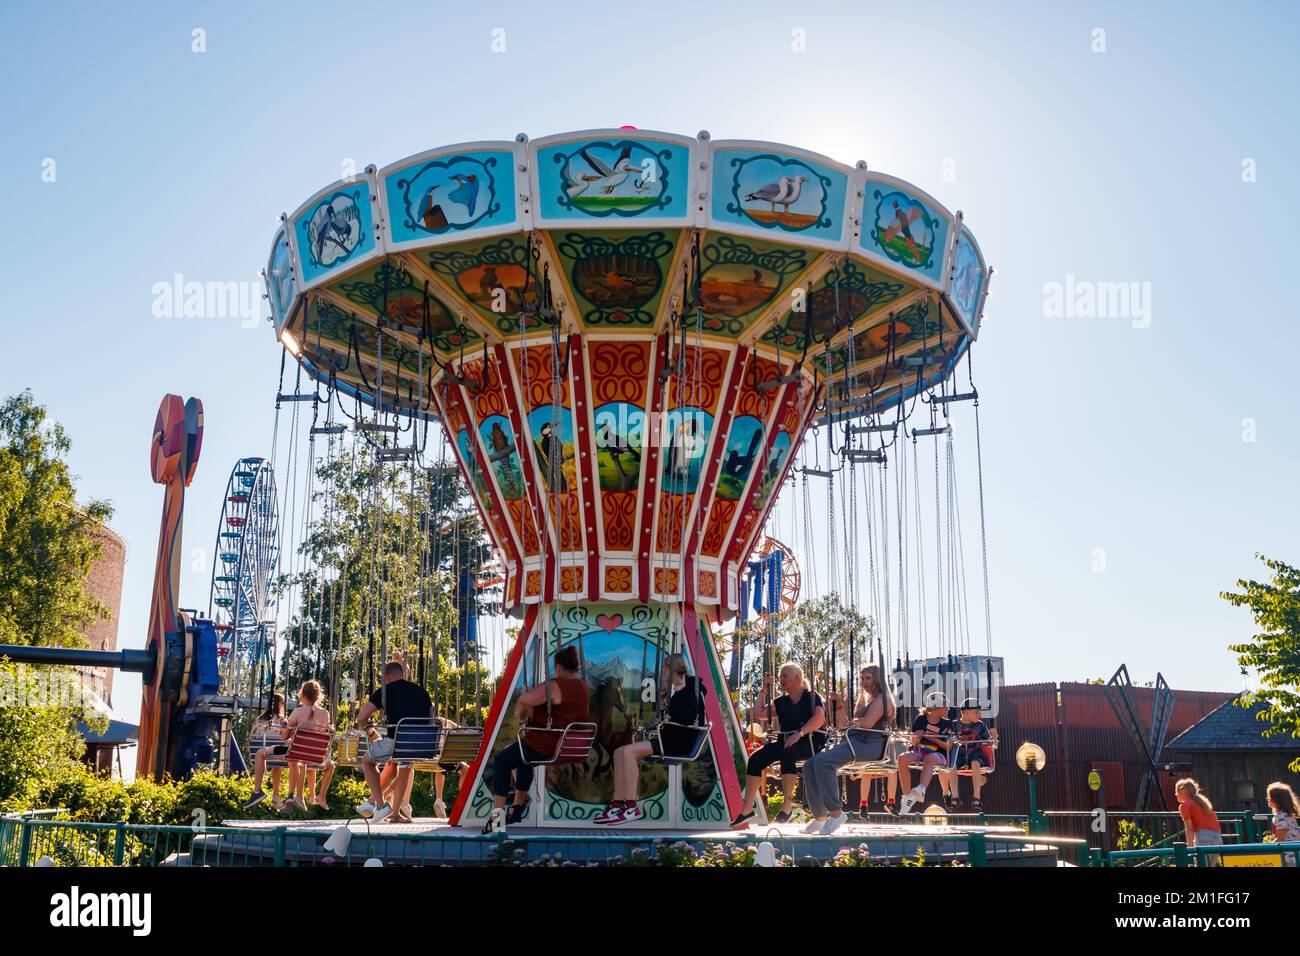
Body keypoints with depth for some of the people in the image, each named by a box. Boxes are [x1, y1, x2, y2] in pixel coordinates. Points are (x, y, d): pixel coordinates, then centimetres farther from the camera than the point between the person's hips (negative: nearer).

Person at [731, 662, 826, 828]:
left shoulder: (812, 697, 3)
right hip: (785, 741, 6)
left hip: (809, 742, -6)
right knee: (755, 759, -18)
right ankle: (747, 808, -20)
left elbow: (819, 718, -14)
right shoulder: (782, 702, 20)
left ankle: (786, 805, -34)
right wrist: (764, 690, 9)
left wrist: (799, 733, -25)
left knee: (787, 753, -38)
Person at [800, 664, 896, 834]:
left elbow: (867, 723, -13)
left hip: (868, 744, -10)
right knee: (809, 765, -10)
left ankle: (836, 813, -28)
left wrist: (855, 721, 7)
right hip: (852, 742, 10)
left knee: (822, 761, -32)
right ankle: (819, 816, -12)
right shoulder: (868, 699, 30)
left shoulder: (882, 698, 0)